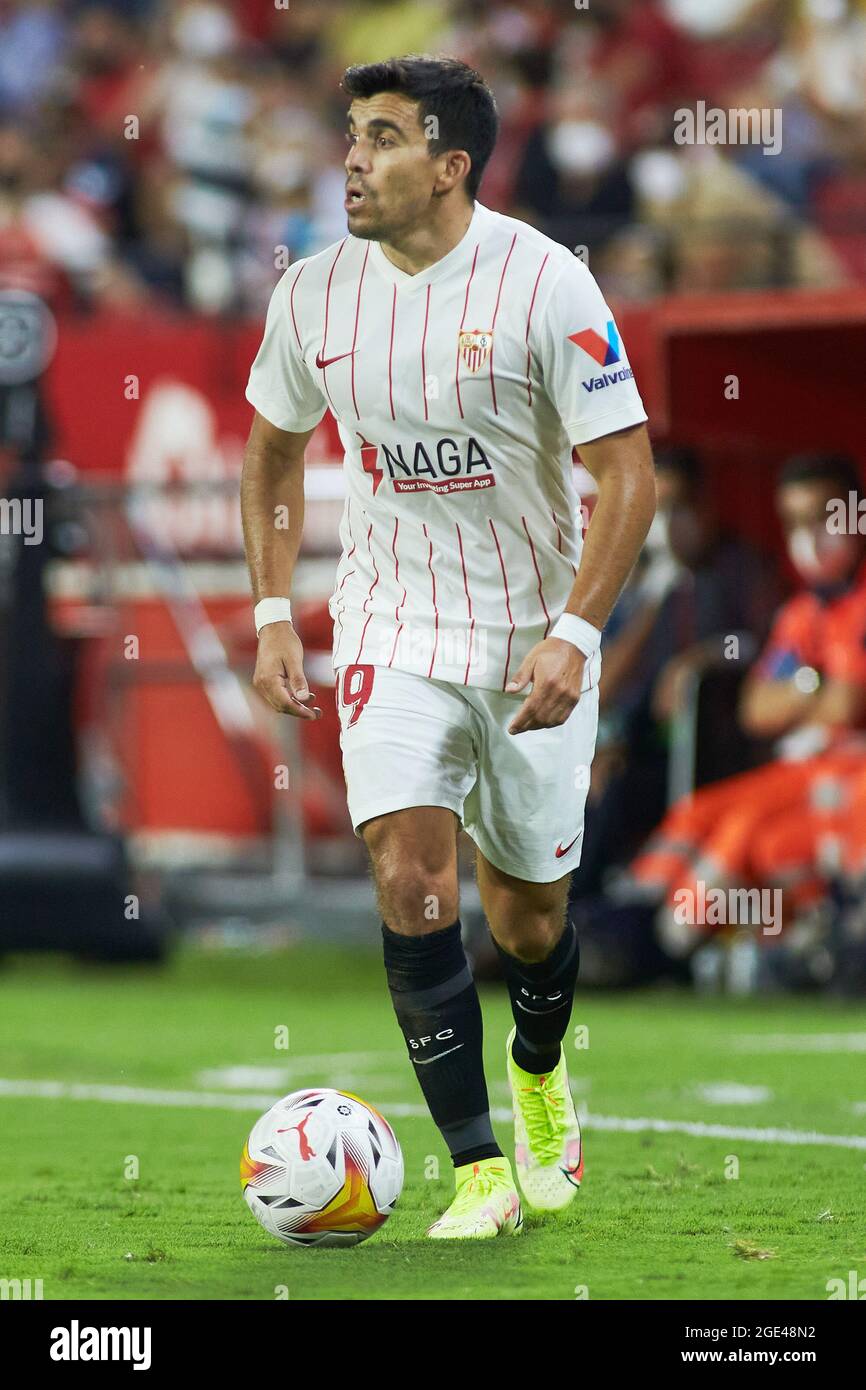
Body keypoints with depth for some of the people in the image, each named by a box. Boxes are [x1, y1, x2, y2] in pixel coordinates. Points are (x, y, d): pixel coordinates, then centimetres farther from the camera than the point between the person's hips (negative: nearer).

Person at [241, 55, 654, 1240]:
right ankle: (479, 1173, -12)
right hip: (393, 630, 2)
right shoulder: (315, 294, -4)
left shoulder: (544, 284, -17)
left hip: (535, 640, -2)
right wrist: (272, 617, 6)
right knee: (409, 875, -17)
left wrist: (574, 634, -23)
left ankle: (540, 1075, 45)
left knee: (530, 910, 10)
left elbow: (628, 472, -15)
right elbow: (274, 450, 14)